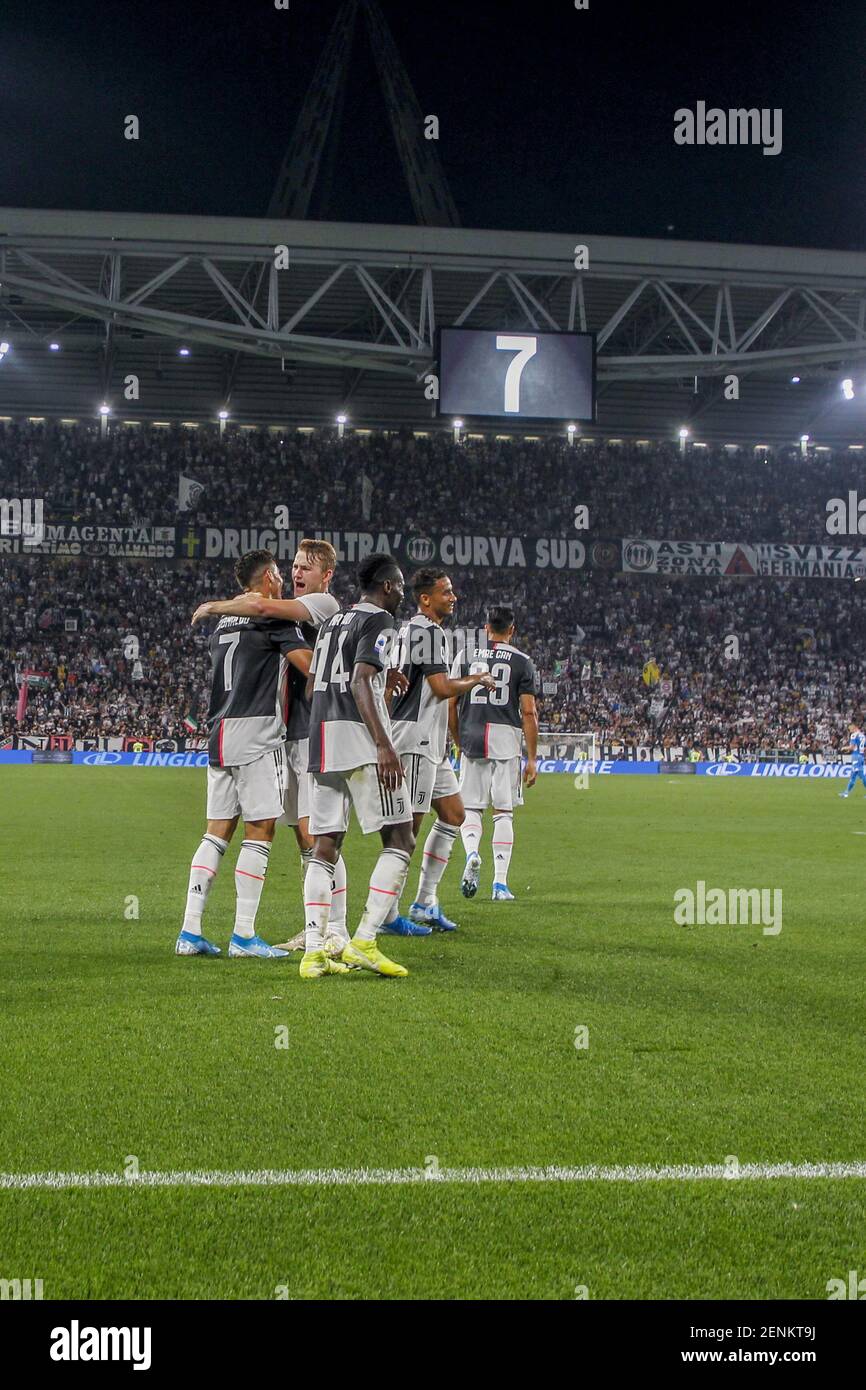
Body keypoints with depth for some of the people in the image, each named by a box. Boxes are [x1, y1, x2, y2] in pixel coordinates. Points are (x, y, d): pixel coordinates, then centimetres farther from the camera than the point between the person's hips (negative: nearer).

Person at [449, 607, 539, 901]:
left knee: (471, 808, 11)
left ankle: (471, 853, -19)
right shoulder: (522, 662, 3)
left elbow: (450, 705, 6)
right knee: (503, 812, 5)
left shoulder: (465, 657, 8)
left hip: (472, 740, 1)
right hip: (506, 739, -1)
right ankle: (500, 883, 3)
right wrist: (532, 759, 1)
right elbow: (529, 712, -2)